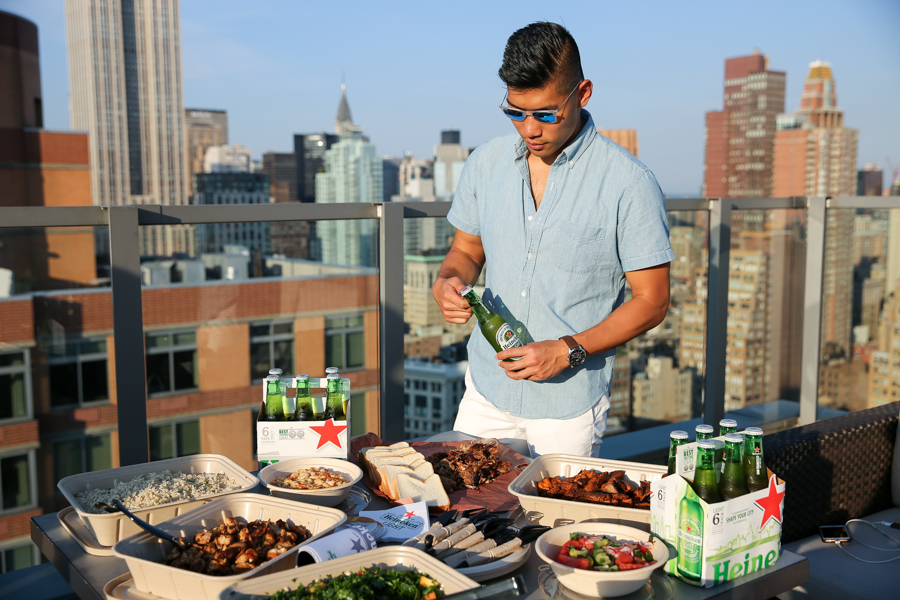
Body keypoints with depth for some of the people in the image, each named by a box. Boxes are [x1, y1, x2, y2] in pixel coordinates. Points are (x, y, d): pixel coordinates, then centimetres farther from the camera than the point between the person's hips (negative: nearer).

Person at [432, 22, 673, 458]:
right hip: (486, 391, 4)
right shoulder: (485, 163, 1)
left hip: (570, 403, -3)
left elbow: (651, 301, -9)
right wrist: (447, 282, -9)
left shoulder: (629, 184, -13)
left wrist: (566, 351, -19)